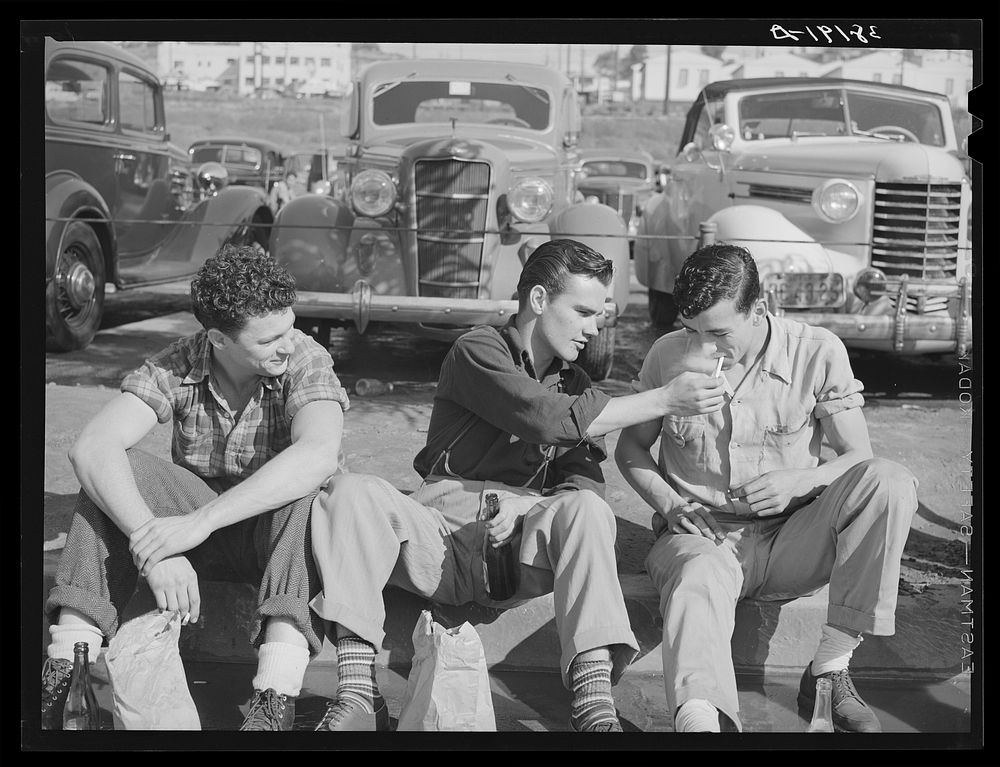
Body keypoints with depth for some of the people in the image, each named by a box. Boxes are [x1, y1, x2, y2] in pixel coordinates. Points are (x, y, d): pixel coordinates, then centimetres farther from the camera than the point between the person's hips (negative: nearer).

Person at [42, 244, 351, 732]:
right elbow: (91, 447, -26)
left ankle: (275, 698, -47)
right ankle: (64, 670, -29)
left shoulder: (306, 361, -18)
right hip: (200, 532, 2)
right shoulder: (177, 367, -12)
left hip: (282, 532, -2)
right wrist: (152, 548, -41)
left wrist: (201, 520, -45)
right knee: (113, 472, -22)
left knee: (311, 490, -35)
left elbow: (317, 455, -39)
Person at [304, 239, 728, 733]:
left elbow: (585, 482, 6)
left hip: (517, 544, 3)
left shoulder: (576, 385, 20)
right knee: (350, 492, -29)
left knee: (584, 509, -29)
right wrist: (664, 401, -14)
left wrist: (525, 505, -17)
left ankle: (594, 706, -39)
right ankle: (358, 694, -36)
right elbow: (551, 418, -15)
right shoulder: (478, 351, 2)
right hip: (440, 528, -2)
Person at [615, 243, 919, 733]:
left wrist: (798, 480, -22)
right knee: (697, 581, -38)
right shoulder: (669, 356, -1)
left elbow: (857, 457, 0)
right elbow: (630, 446, 12)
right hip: (701, 533, -1)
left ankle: (830, 669, -26)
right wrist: (668, 503, -8)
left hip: (792, 540, 1)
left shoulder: (818, 353, -3)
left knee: (889, 483, -25)